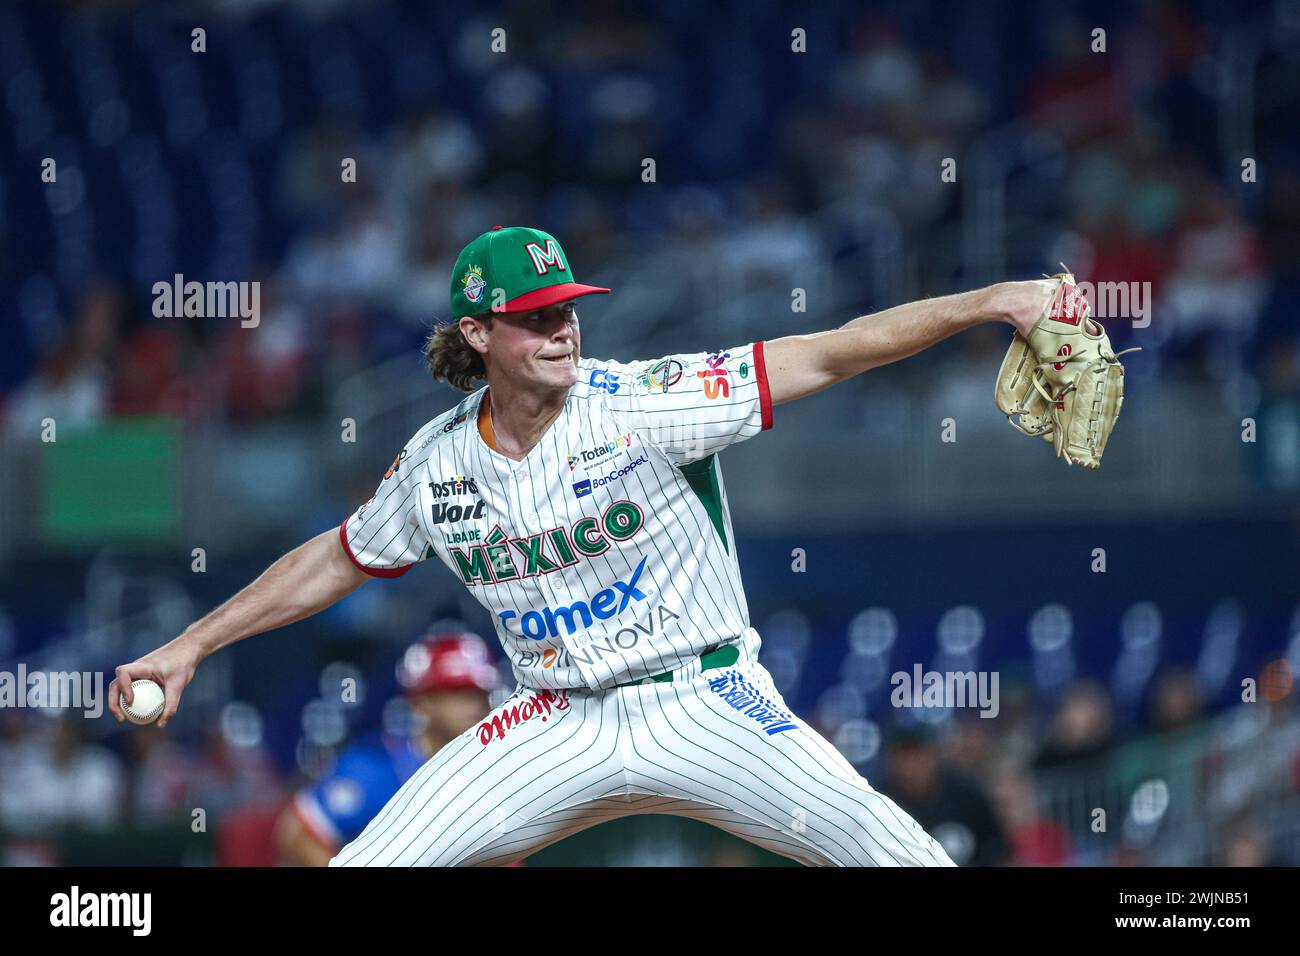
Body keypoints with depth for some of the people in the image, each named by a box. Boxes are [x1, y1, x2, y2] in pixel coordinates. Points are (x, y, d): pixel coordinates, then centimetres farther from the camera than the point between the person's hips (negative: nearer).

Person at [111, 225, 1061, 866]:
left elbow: (829, 355, -18)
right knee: (367, 862, -7)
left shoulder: (640, 405, -13)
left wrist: (987, 302, -26)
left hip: (708, 713, -3)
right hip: (562, 726, 3)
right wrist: (191, 646, 18)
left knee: (897, 852, -22)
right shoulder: (437, 465, -1)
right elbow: (338, 560, 17)